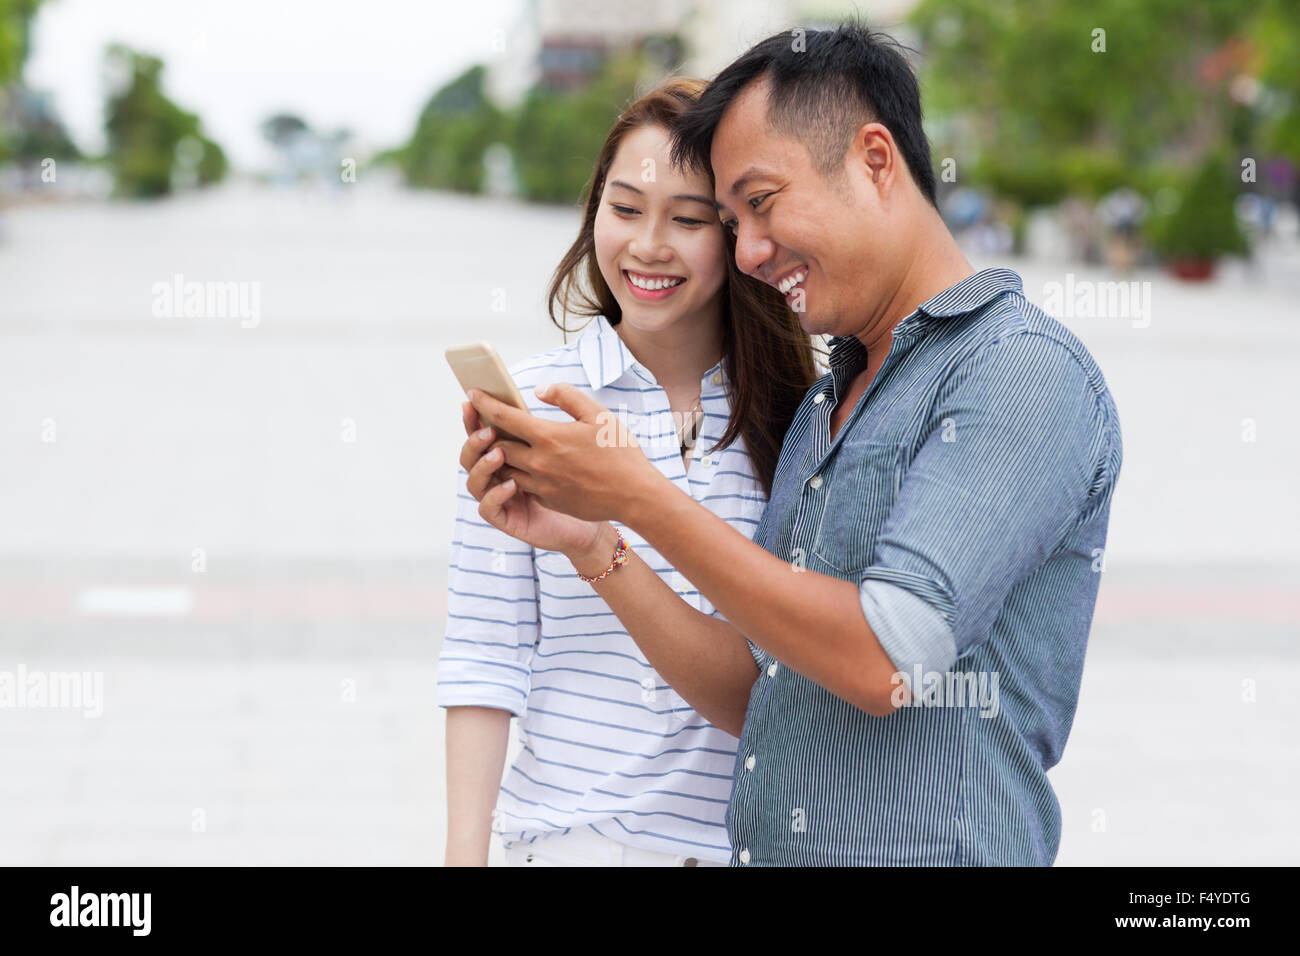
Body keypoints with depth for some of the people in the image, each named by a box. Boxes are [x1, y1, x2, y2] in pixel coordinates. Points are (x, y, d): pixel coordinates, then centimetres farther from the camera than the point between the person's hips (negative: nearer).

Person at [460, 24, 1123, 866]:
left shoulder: (1027, 372, -13)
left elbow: (885, 660, -22)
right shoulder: (822, 409, 12)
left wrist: (638, 496, -17)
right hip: (761, 846, 7)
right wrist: (590, 543, -3)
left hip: (924, 850, -7)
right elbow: (752, 698, 9)